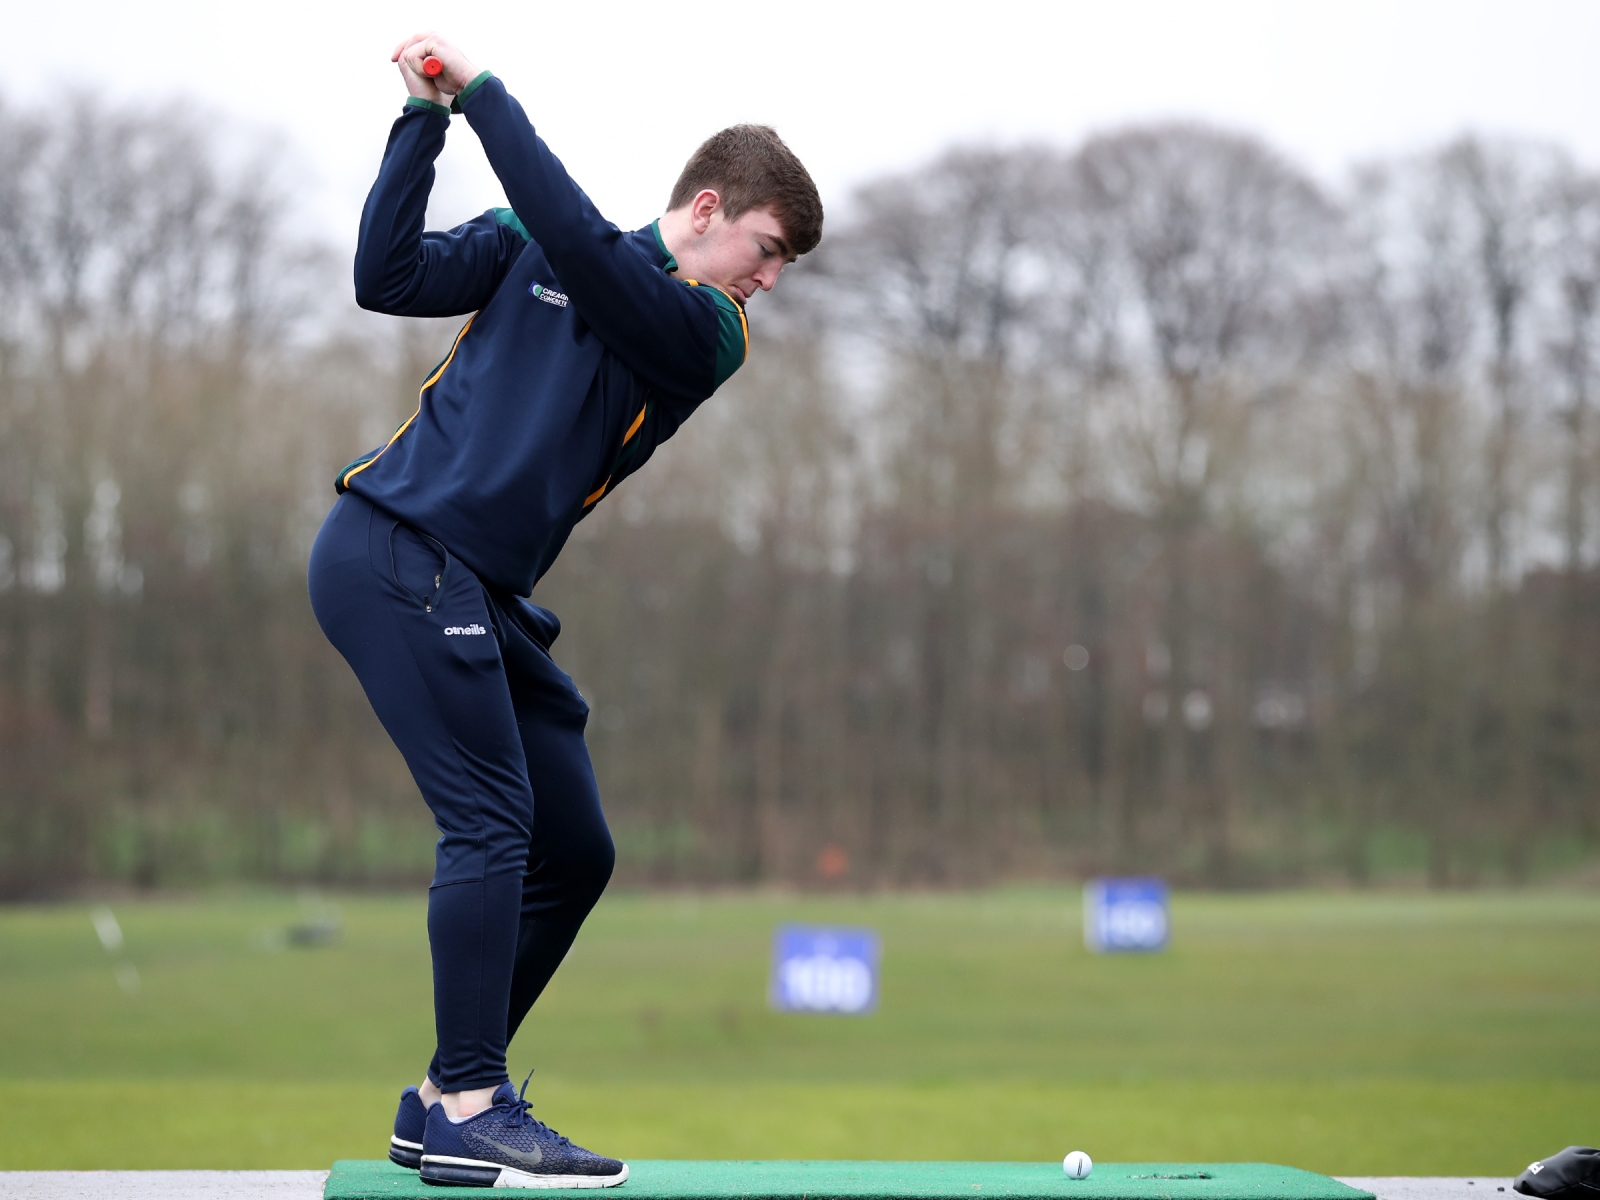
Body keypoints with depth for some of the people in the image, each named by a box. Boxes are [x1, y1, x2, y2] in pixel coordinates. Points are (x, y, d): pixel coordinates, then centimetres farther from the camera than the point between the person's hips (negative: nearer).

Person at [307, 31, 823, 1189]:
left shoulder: (705, 337, 6)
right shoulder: (524, 247, 5)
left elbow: (583, 246, -11)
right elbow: (388, 278, -1)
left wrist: (482, 89, -12)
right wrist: (427, 118, -5)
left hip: (482, 598, 6)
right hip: (392, 551, -6)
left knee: (573, 854, 5)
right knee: (491, 822, -16)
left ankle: (443, 1104, 13)